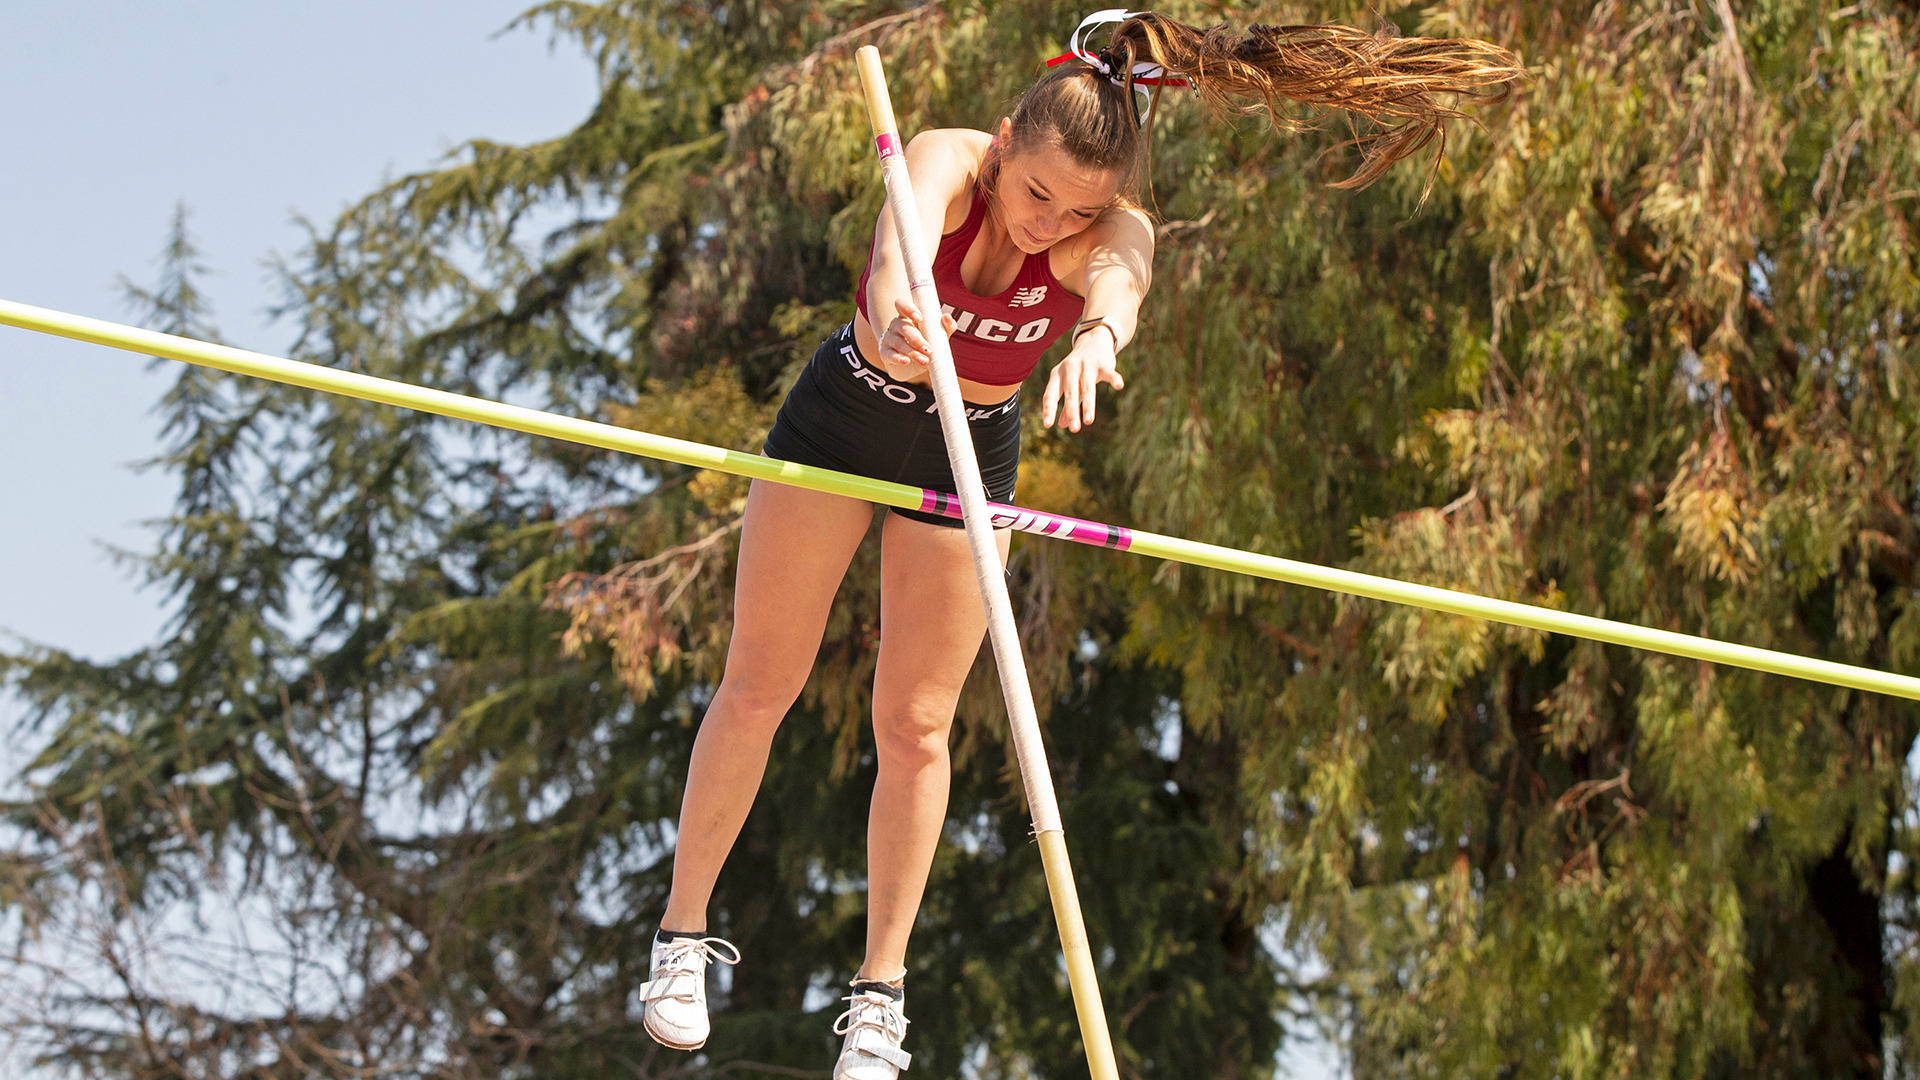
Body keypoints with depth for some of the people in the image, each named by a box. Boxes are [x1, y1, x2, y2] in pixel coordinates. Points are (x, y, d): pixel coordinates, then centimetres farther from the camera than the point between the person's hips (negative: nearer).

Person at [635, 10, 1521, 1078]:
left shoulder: (1114, 230, -26)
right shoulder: (947, 161, -29)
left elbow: (1118, 279, -50)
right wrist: (896, 315, -77)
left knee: (916, 724, 3)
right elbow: (903, 234, -53)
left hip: (971, 453, 1)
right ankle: (684, 930, 18)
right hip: (843, 417, -1)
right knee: (760, 686, 3)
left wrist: (1099, 333, -76)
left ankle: (882, 992, 13)